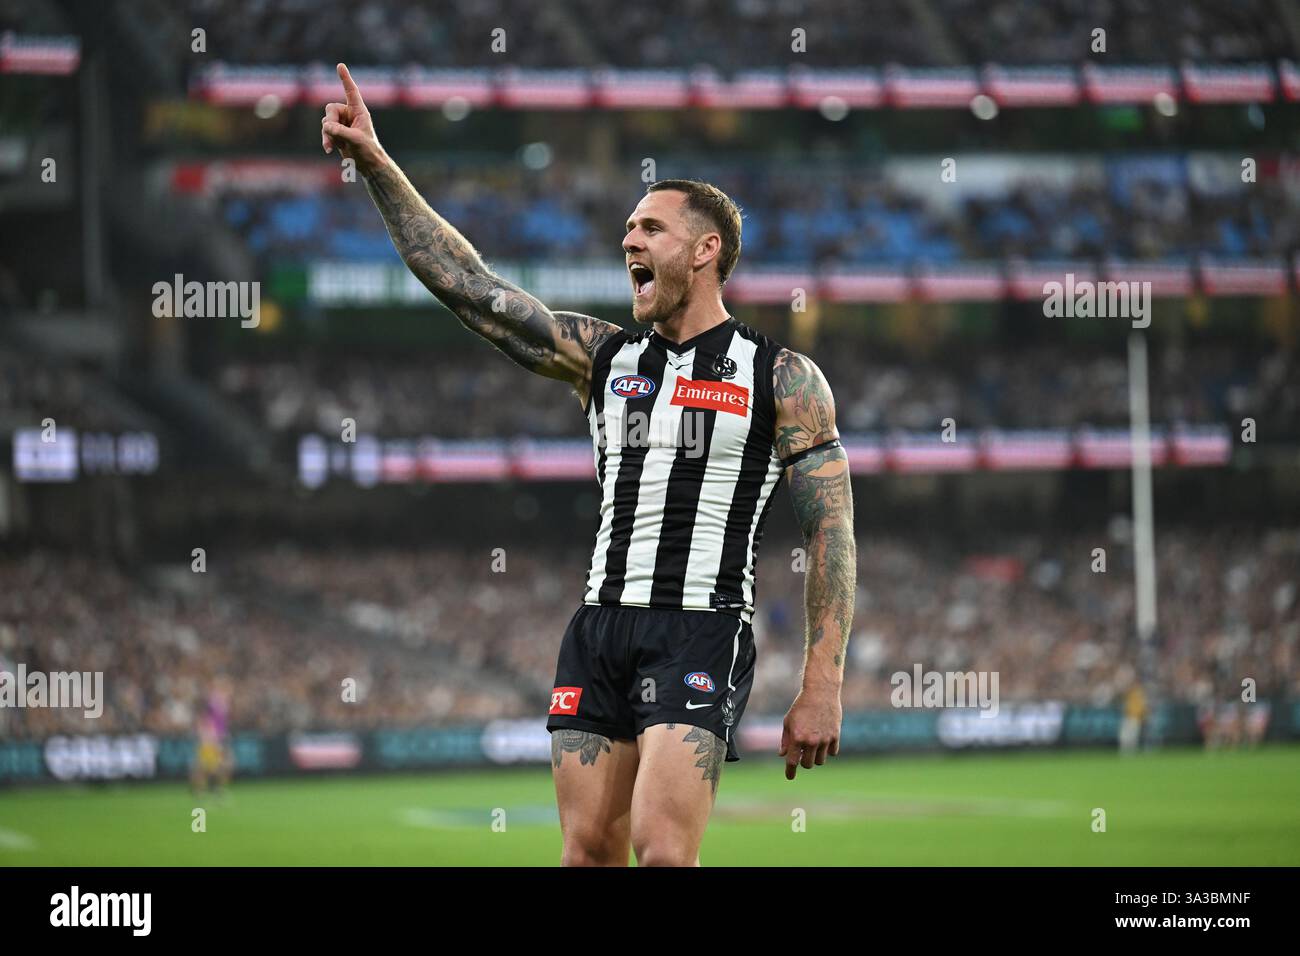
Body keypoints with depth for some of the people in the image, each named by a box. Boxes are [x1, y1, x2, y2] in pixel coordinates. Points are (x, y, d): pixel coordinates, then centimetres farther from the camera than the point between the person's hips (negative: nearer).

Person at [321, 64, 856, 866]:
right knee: (588, 853, 1)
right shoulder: (601, 357, 14)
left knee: (662, 851, -19)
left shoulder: (781, 378, 1)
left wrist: (822, 692, -11)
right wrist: (374, 161, 6)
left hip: (702, 631, -5)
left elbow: (832, 537, -3)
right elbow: (466, 282, 12)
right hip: (600, 630, 5)